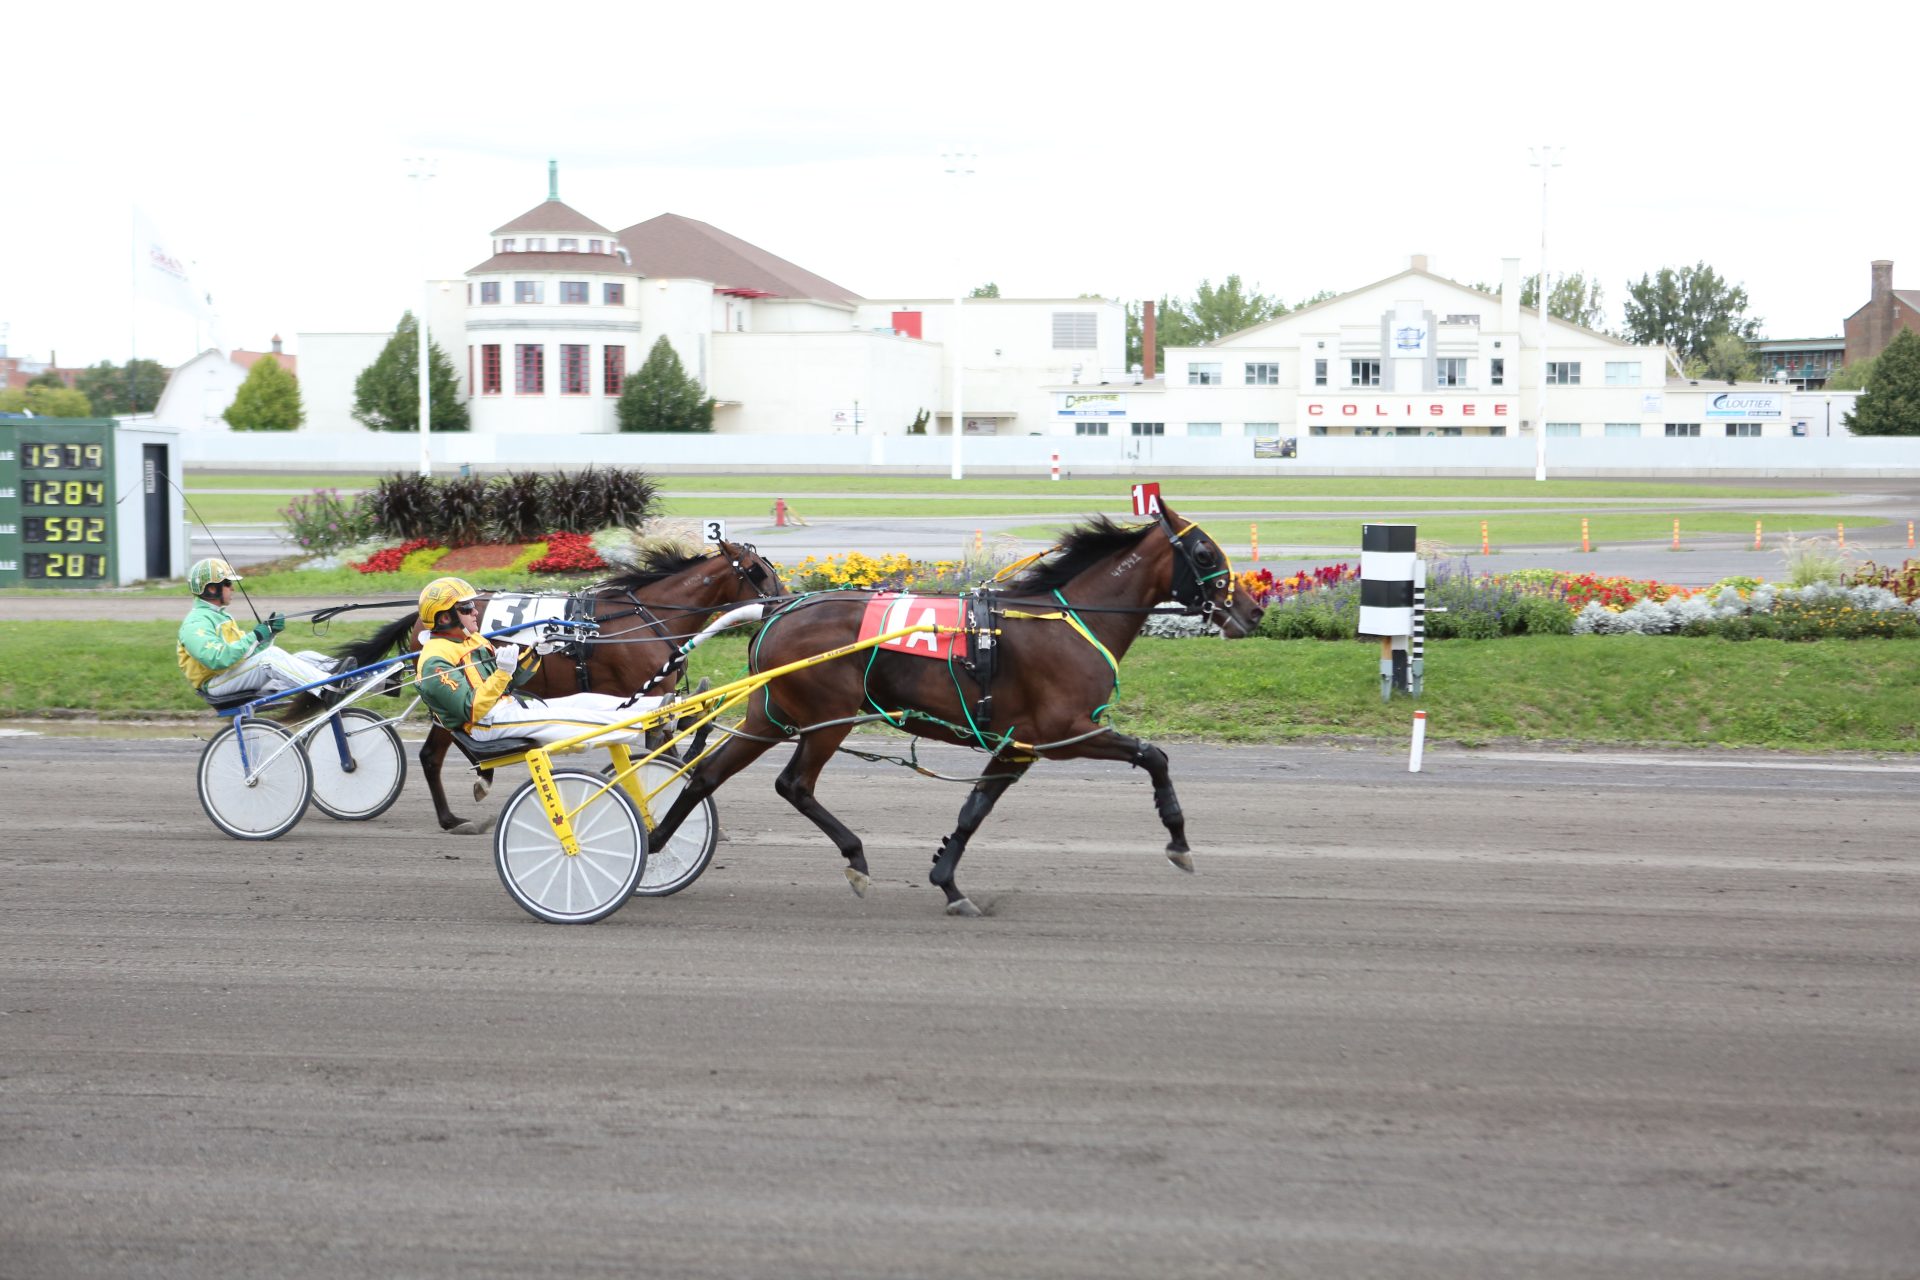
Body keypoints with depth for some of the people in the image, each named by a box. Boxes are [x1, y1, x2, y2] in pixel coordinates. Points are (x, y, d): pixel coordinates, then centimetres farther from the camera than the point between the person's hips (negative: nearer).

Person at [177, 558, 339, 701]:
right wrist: (254, 636, -20)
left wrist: (269, 633, 0)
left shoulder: (220, 616, 24)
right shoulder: (196, 623, -9)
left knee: (306, 657, -5)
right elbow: (217, 659, -26)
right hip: (217, 683, -10)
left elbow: (252, 651, 19)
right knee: (272, 655, -31)